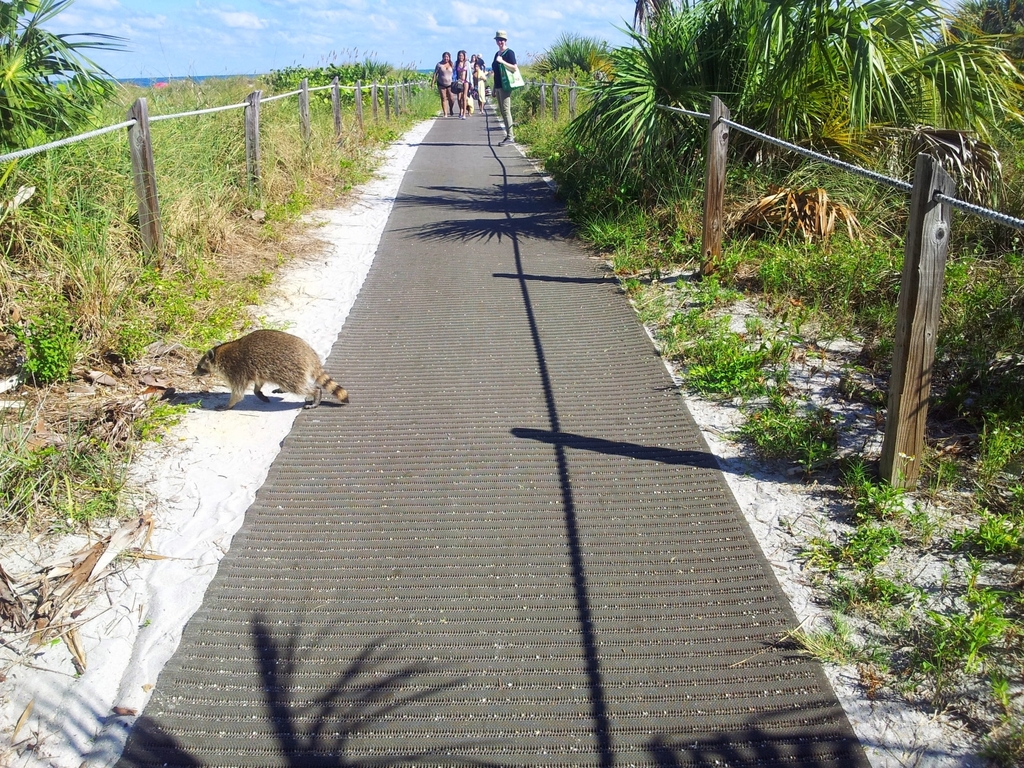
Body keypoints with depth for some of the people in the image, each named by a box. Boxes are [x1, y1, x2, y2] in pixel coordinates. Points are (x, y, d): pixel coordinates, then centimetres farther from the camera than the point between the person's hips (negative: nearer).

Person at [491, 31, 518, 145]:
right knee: (502, 111, 8)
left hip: (505, 86, -9)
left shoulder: (509, 52, -5)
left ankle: (510, 137, -11)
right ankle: (509, 135, 12)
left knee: (506, 110, -12)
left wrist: (502, 62, -23)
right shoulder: (497, 54, 18)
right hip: (498, 87, 9)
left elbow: (515, 68, -15)